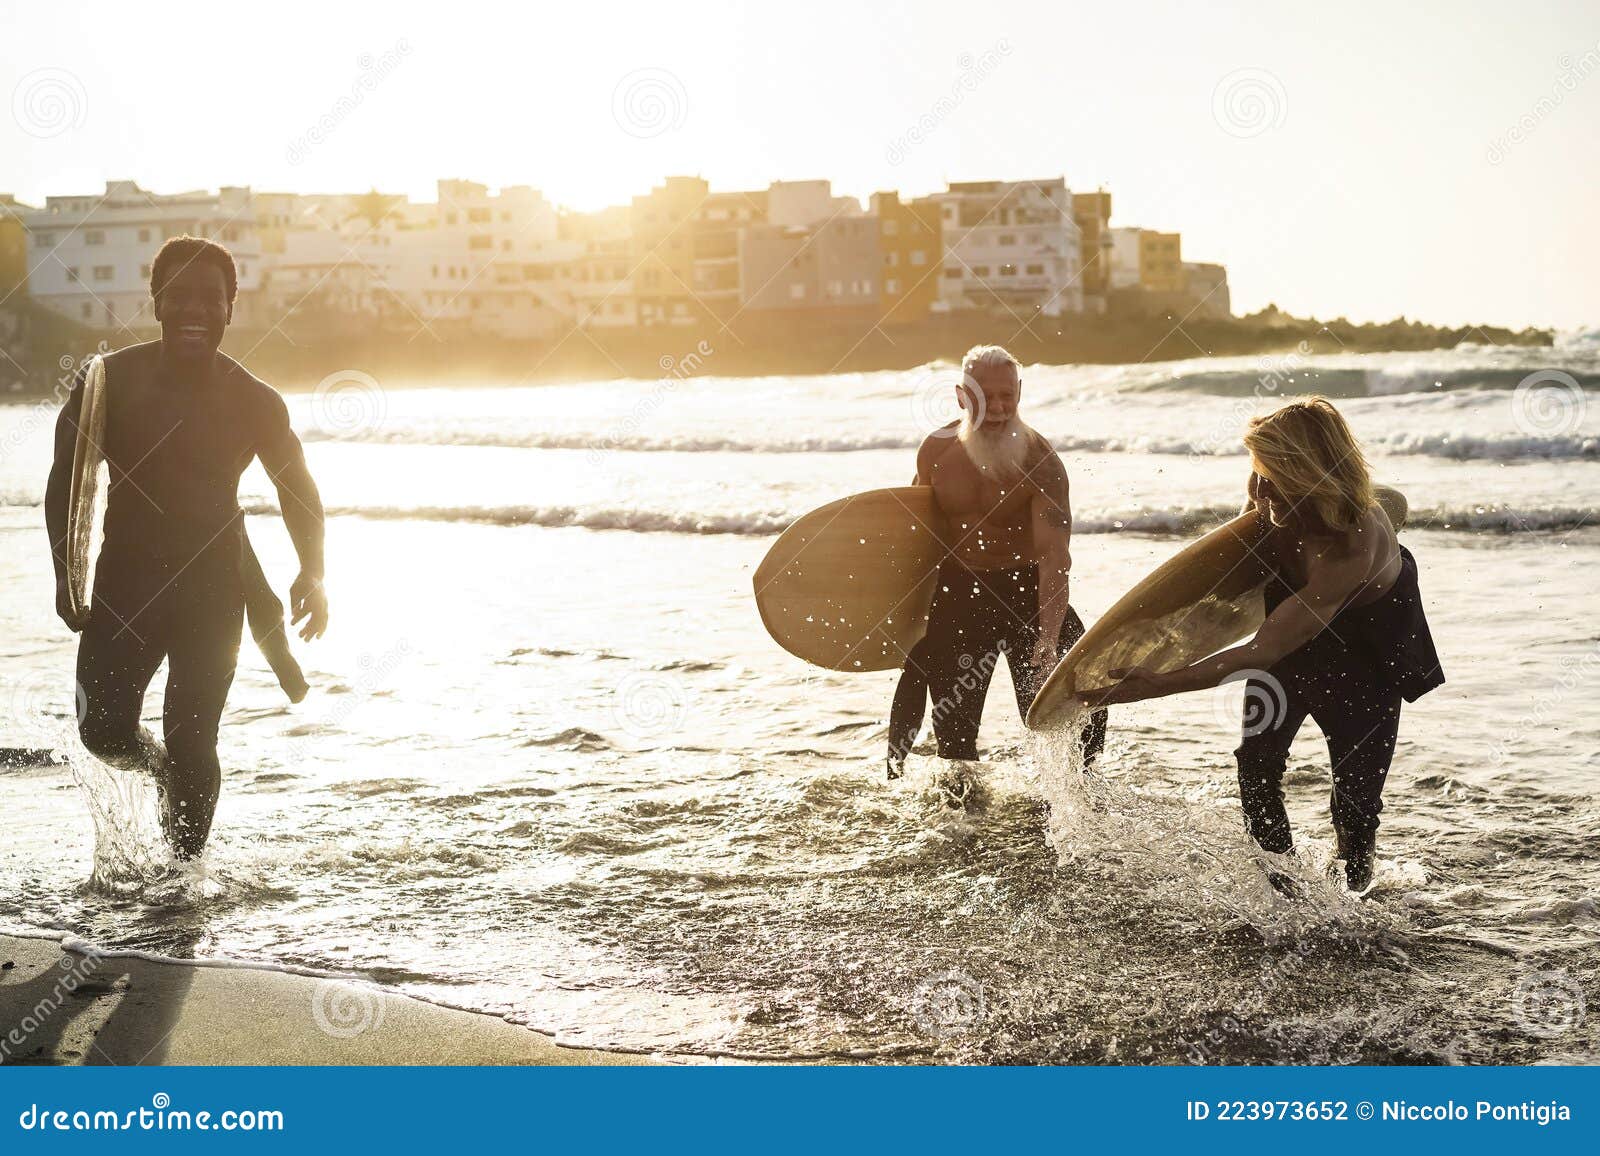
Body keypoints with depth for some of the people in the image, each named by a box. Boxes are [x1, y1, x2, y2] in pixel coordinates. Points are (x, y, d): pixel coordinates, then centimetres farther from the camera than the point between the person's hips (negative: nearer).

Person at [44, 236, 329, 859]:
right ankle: (163, 770, 28)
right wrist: (67, 575, -5)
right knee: (103, 729, -6)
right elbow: (66, 480, 3)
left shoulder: (254, 402, -2)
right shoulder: (112, 380, -4)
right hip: (125, 579, 1)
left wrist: (311, 575, -6)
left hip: (214, 587, -1)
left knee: (192, 743, -4)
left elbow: (299, 491, 8)